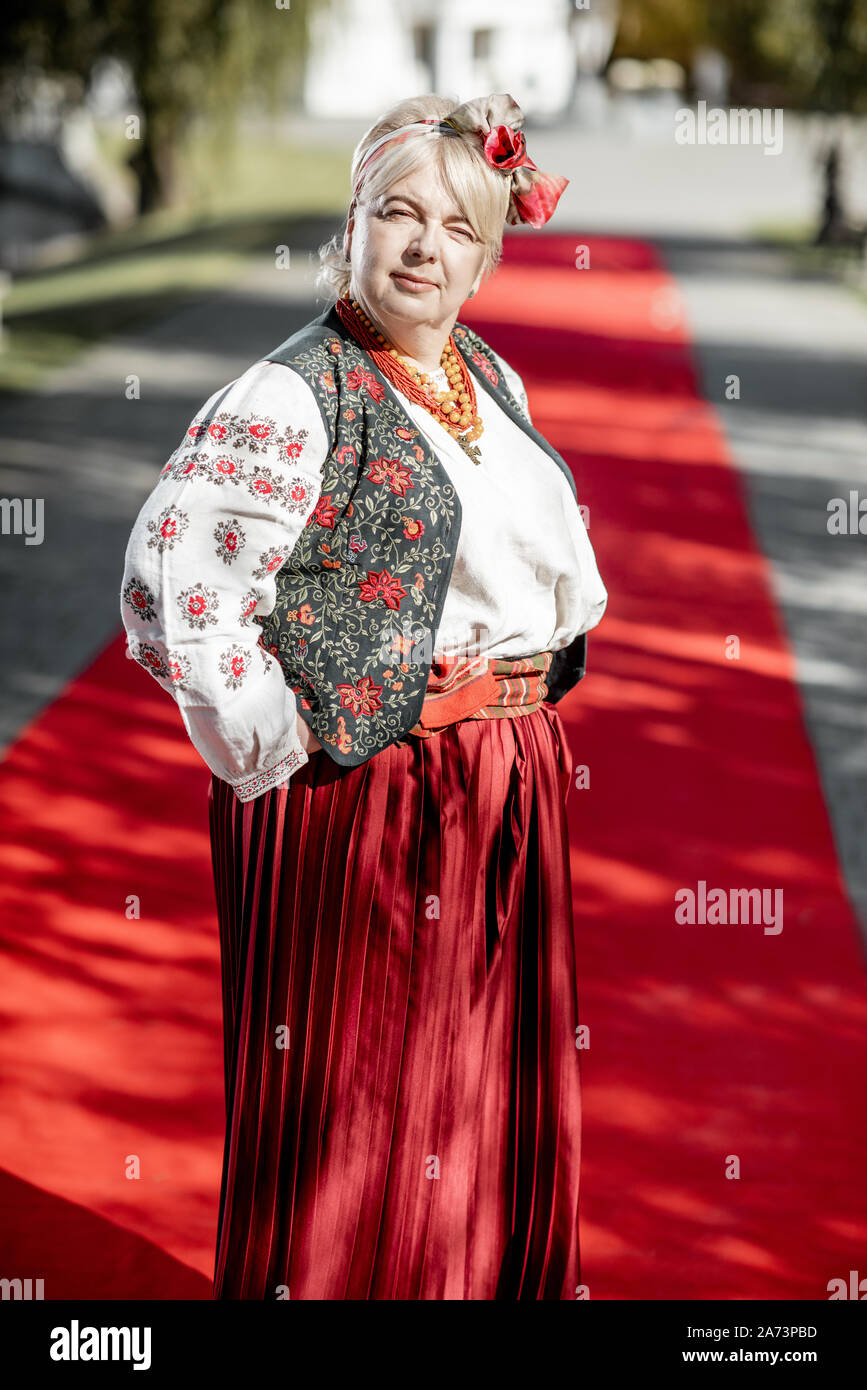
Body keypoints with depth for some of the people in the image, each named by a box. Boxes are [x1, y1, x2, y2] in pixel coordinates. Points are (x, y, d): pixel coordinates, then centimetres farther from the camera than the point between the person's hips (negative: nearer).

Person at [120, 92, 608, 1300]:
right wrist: (272, 753, -18)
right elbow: (173, 583, -22)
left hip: (512, 787, 7)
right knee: (359, 1101, 1)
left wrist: (553, 654, 13)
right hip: (364, 795, -7)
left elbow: (552, 543, 28)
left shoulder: (492, 382, 11)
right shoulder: (295, 397, -14)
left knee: (502, 1088, 16)